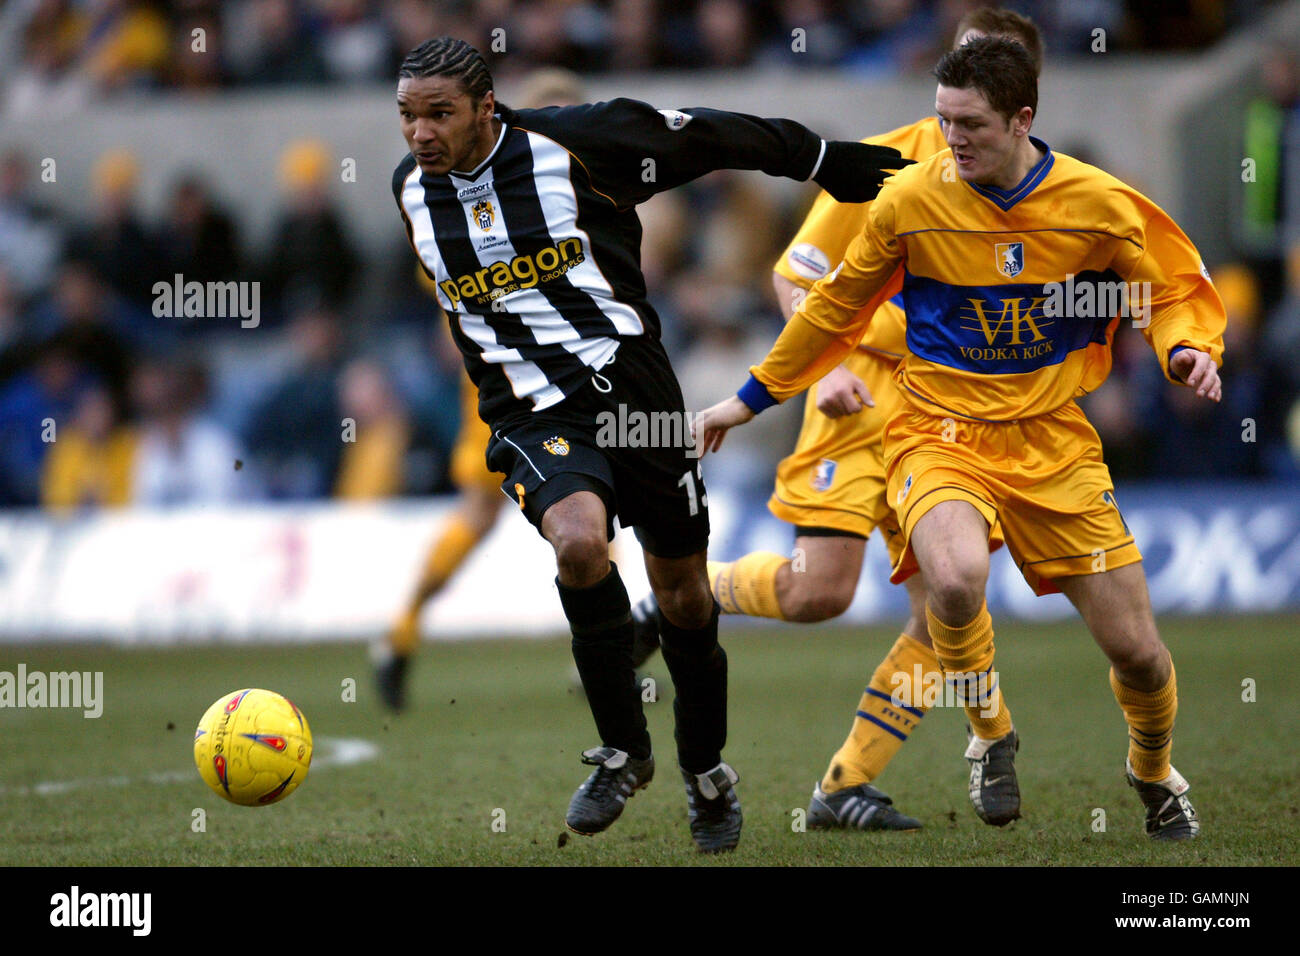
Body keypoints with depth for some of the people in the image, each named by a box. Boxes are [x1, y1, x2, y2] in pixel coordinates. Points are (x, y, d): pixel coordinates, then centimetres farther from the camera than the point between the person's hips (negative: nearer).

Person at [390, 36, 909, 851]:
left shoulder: (571, 144, -13)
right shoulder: (413, 191, 1)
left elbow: (710, 139, 0)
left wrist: (826, 162, 9)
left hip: (631, 385, -1)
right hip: (534, 415, 1)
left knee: (682, 594, 8)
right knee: (579, 545, -29)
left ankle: (707, 775, 33)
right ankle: (623, 753, -9)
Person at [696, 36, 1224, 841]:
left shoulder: (1101, 203, -6)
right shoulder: (911, 200, -7)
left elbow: (1175, 291, 9)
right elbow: (836, 312, 8)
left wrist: (1189, 348, -14)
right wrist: (750, 399, 13)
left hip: (1053, 441, 1)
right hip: (941, 434, -1)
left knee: (1136, 648, -1)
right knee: (957, 577, -34)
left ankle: (1154, 774, 34)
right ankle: (992, 737, -5)